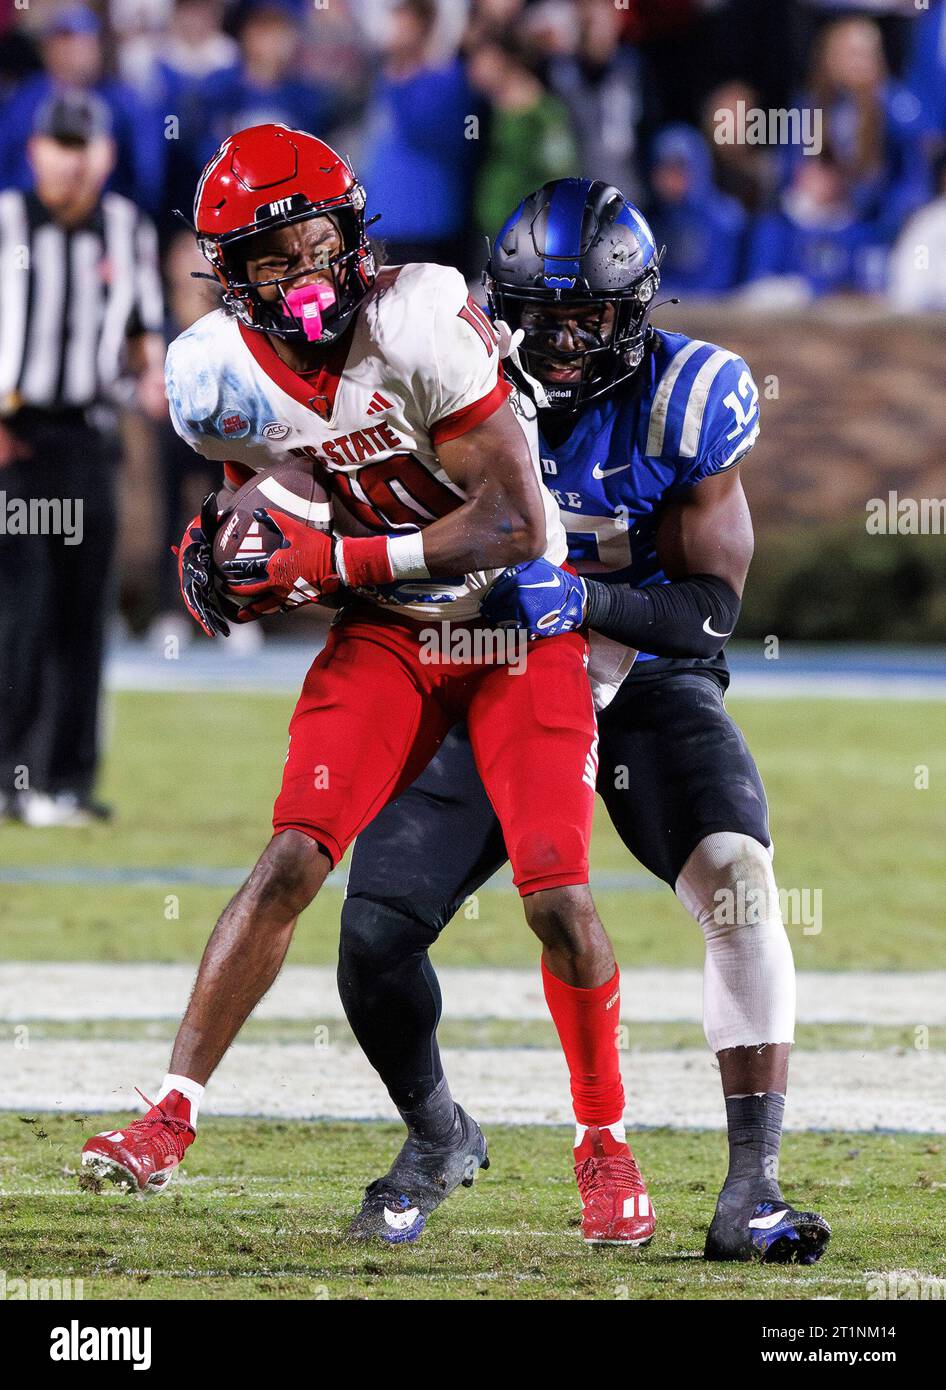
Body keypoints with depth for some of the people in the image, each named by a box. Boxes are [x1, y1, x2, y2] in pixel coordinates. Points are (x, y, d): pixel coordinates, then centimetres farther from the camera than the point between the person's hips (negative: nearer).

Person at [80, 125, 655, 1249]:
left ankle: (606, 1144, 8)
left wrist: (331, 561, -27)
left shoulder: (421, 325, -25)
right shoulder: (226, 377, -7)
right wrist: (224, 569, -13)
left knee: (556, 897, -12)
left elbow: (517, 525, -27)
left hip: (522, 626, -4)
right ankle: (172, 1114, -8)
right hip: (386, 636, 4)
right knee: (293, 859, -13)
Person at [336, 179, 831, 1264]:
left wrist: (584, 599, -32)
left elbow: (710, 607, -15)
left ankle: (750, 1192, -28)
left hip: (646, 684, -2)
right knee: (374, 938, -9)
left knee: (739, 875, -29)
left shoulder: (680, 403, -15)